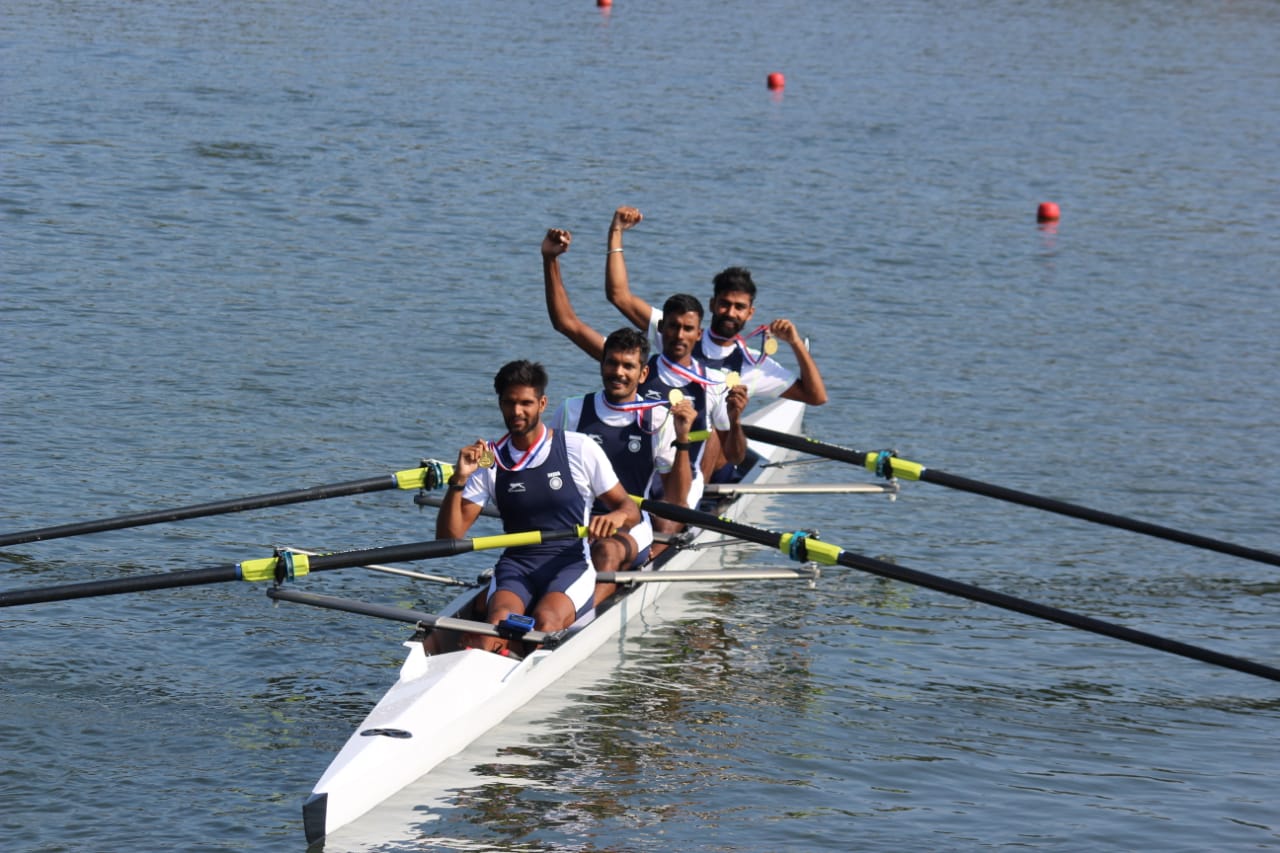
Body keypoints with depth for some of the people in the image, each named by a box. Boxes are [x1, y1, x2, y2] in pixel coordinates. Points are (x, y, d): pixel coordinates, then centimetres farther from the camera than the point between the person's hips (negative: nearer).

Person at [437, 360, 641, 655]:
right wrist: (459, 480, -10)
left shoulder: (580, 449, 3)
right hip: (516, 566, 1)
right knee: (501, 617, -34)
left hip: (571, 564, -1)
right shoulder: (489, 462, 8)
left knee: (546, 618, -35)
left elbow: (630, 510, 7)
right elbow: (449, 537, 4)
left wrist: (616, 517, -18)